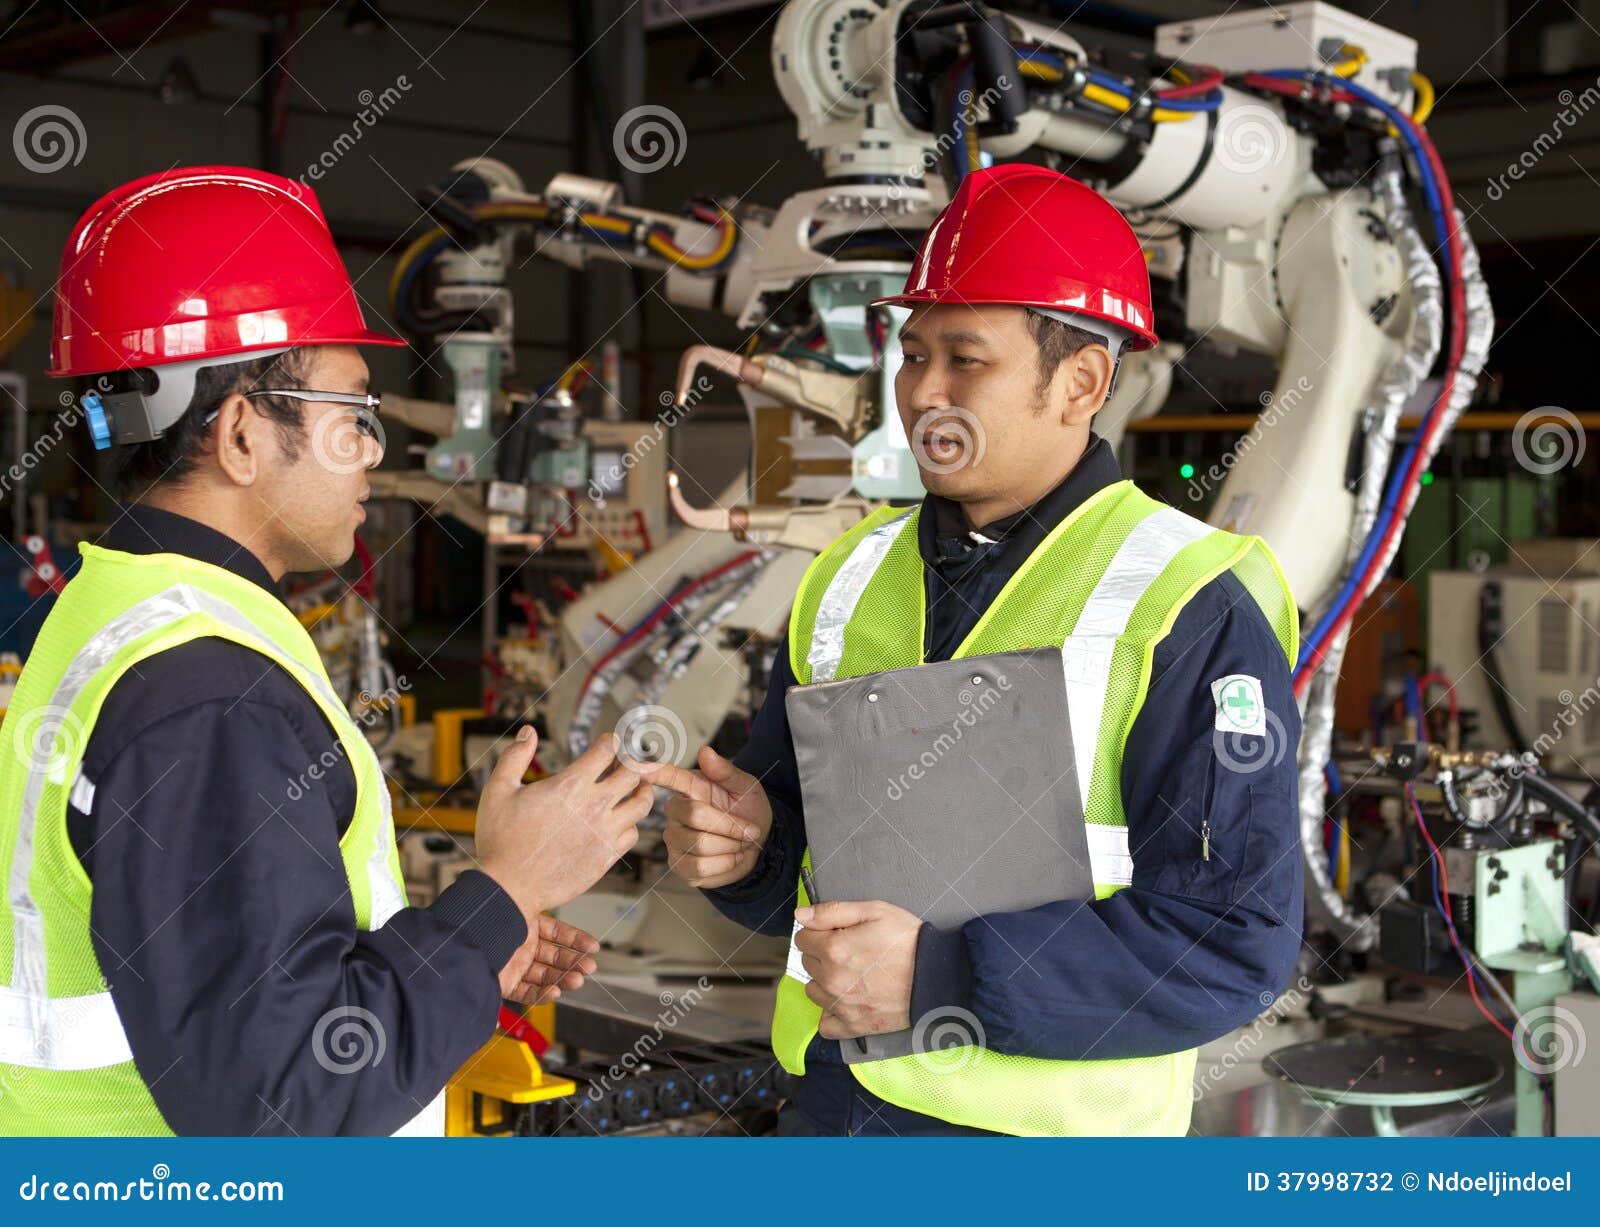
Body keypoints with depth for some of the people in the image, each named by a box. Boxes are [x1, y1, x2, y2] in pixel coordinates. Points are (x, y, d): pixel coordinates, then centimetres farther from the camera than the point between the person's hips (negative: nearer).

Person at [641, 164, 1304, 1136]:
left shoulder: (1191, 611, -14)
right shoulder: (854, 577, 6)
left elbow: (1236, 941, -19)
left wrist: (944, 978, -25)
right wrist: (746, 844, -8)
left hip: (1039, 1120, -5)